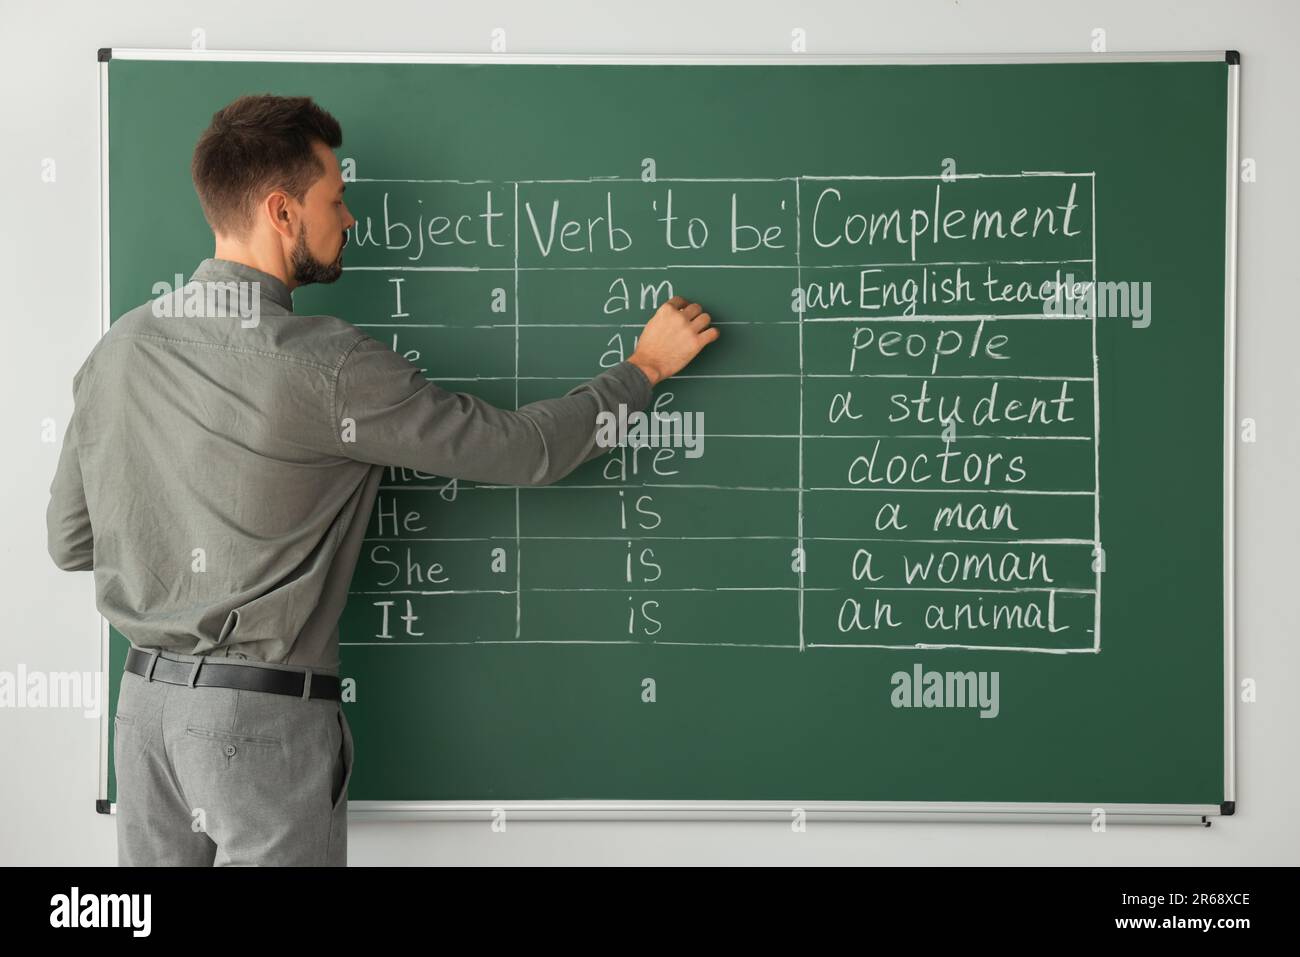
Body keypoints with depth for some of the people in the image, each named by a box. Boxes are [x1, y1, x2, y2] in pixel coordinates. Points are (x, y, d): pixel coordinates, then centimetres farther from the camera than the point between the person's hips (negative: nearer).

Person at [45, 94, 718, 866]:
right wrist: (645, 369, 3)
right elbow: (519, 450, -11)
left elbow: (70, 542, 10)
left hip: (147, 697, 7)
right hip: (264, 714, -6)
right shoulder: (325, 367, -18)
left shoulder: (117, 350, 1)